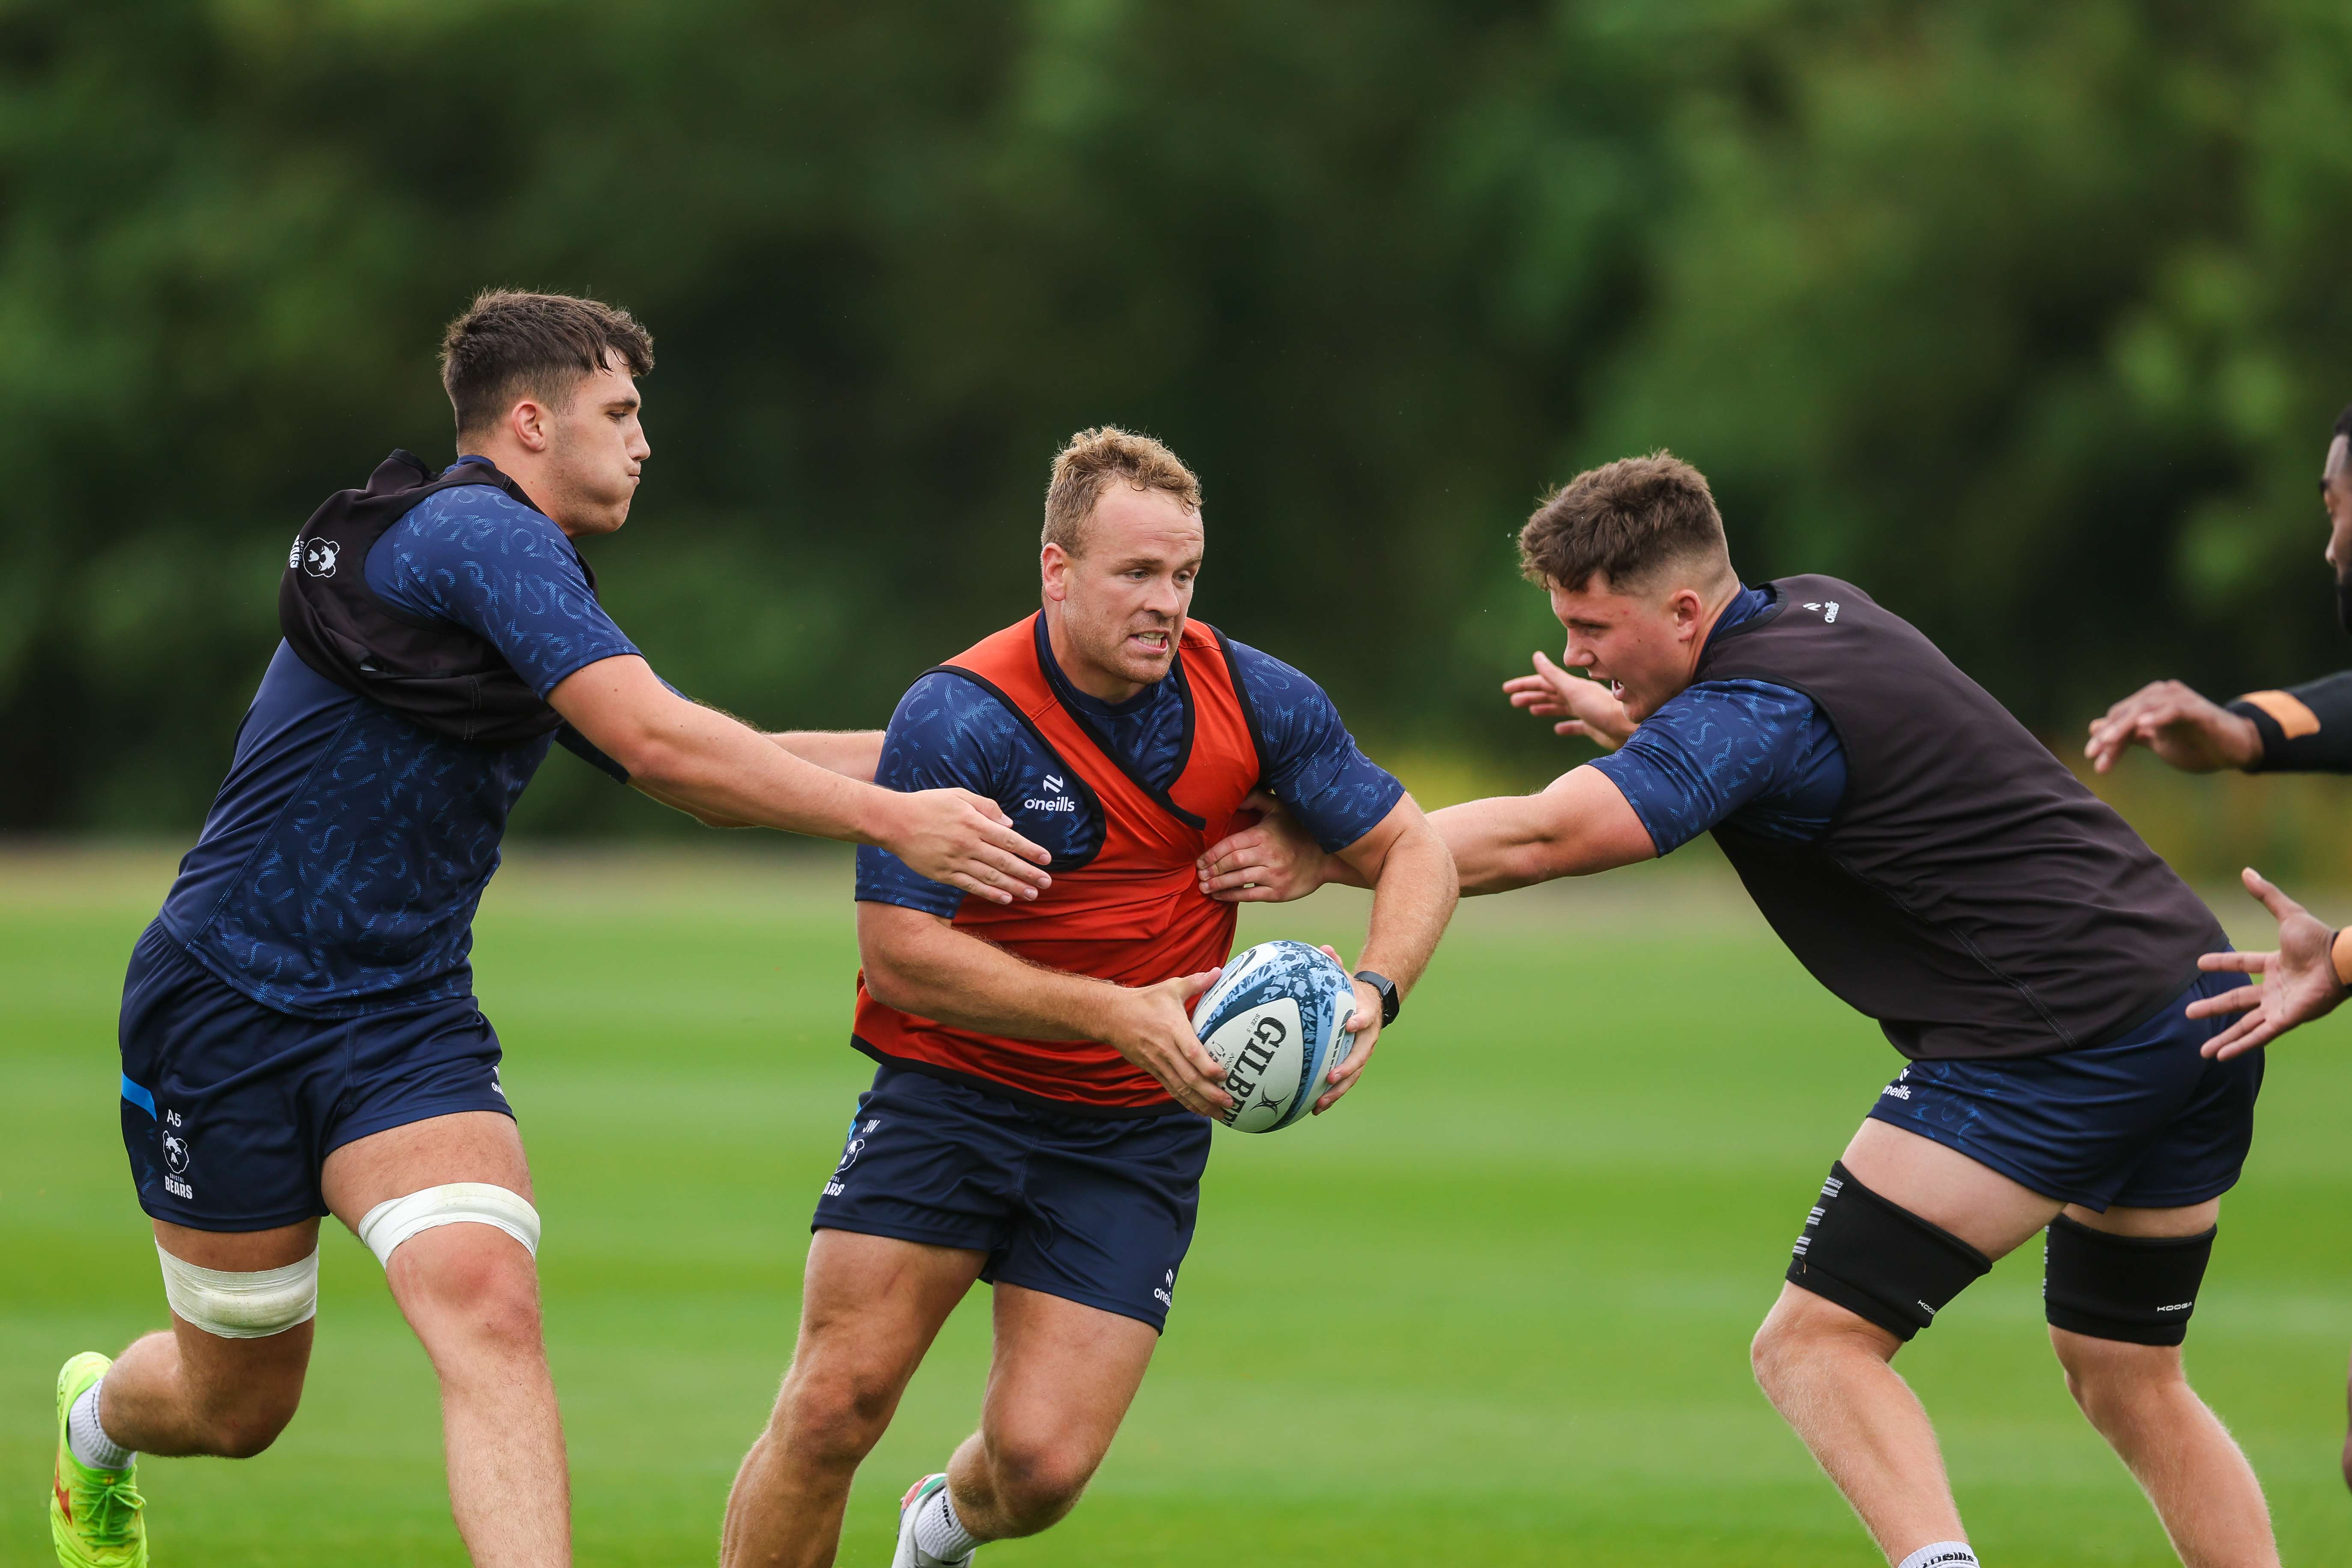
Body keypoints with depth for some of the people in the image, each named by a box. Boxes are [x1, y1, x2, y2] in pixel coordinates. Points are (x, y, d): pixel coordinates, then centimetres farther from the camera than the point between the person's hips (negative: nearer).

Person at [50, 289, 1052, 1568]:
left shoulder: (512, 560, 14)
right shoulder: (476, 531, -16)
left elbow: (686, 769, 24)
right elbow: (659, 746, -24)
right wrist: (890, 819, -20)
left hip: (407, 1019, 7)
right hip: (226, 1011, -7)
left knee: (485, 1298, -21)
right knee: (238, 1406, 7)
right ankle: (97, 1419, 43)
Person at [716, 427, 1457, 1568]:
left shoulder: (1259, 702, -7)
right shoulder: (957, 720, -18)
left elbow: (1412, 852, 2)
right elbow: (899, 951, -20)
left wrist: (1373, 991, -20)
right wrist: (1115, 1014, -29)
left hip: (1136, 1132, 2)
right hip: (953, 1083, -2)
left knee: (1041, 1464, -7)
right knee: (834, 1406, -14)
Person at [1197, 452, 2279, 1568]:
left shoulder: (1756, 710, -15)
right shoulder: (1816, 609, 13)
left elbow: (1539, 839, -24)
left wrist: (1322, 857, -18)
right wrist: (1622, 719, 24)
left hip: (2048, 1043, -9)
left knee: (1815, 1345, -8)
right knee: (2129, 1386, 19)